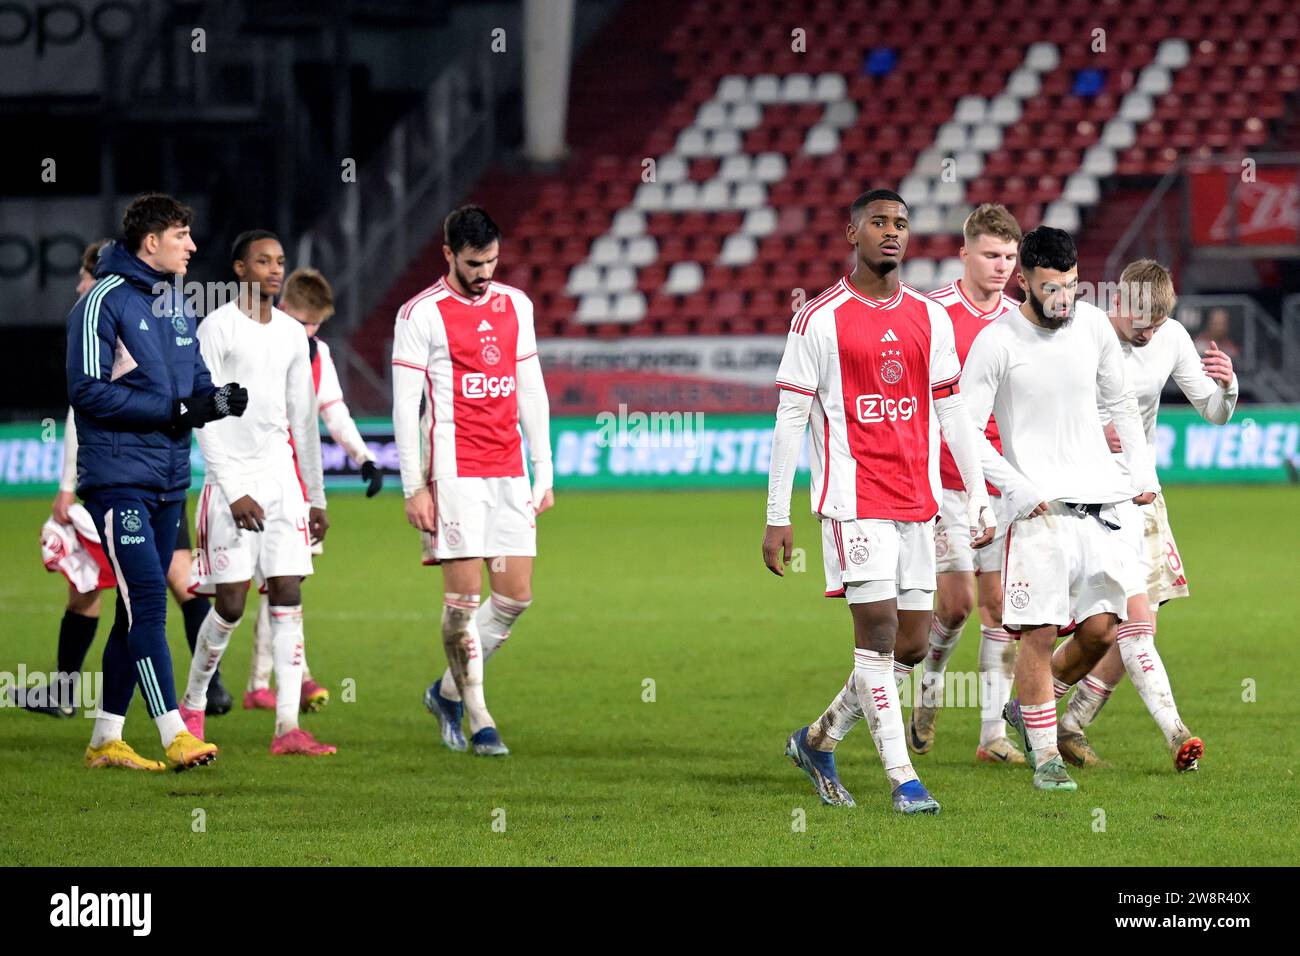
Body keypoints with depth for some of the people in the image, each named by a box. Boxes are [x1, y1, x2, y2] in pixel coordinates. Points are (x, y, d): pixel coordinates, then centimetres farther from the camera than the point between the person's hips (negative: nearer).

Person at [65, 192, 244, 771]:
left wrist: (218, 398, -5)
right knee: (147, 601, -14)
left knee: (138, 610, 10)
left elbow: (194, 378, 20)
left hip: (168, 481, 8)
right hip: (118, 477, -8)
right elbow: (88, 391, -16)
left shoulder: (177, 303, 15)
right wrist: (173, 412, -18)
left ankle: (107, 739, 16)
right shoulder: (104, 301, -10)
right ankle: (174, 734, -17)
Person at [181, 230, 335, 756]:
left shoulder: (292, 334, 13)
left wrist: (316, 496, 15)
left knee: (288, 598, -4)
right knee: (231, 603, -6)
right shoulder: (217, 328, -5)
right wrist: (234, 491, -15)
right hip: (232, 478, -5)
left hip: (280, 475, 5)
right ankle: (192, 707, 16)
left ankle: (288, 727, -8)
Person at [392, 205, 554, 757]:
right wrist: (414, 488, -10)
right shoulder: (421, 314, -4)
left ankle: (448, 692, 20)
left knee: (516, 595, 3)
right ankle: (477, 718, 3)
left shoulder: (515, 306, 13)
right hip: (455, 472, -5)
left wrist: (543, 474, 13)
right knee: (464, 596, -7)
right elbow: (404, 406, -5)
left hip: (510, 472, 5)